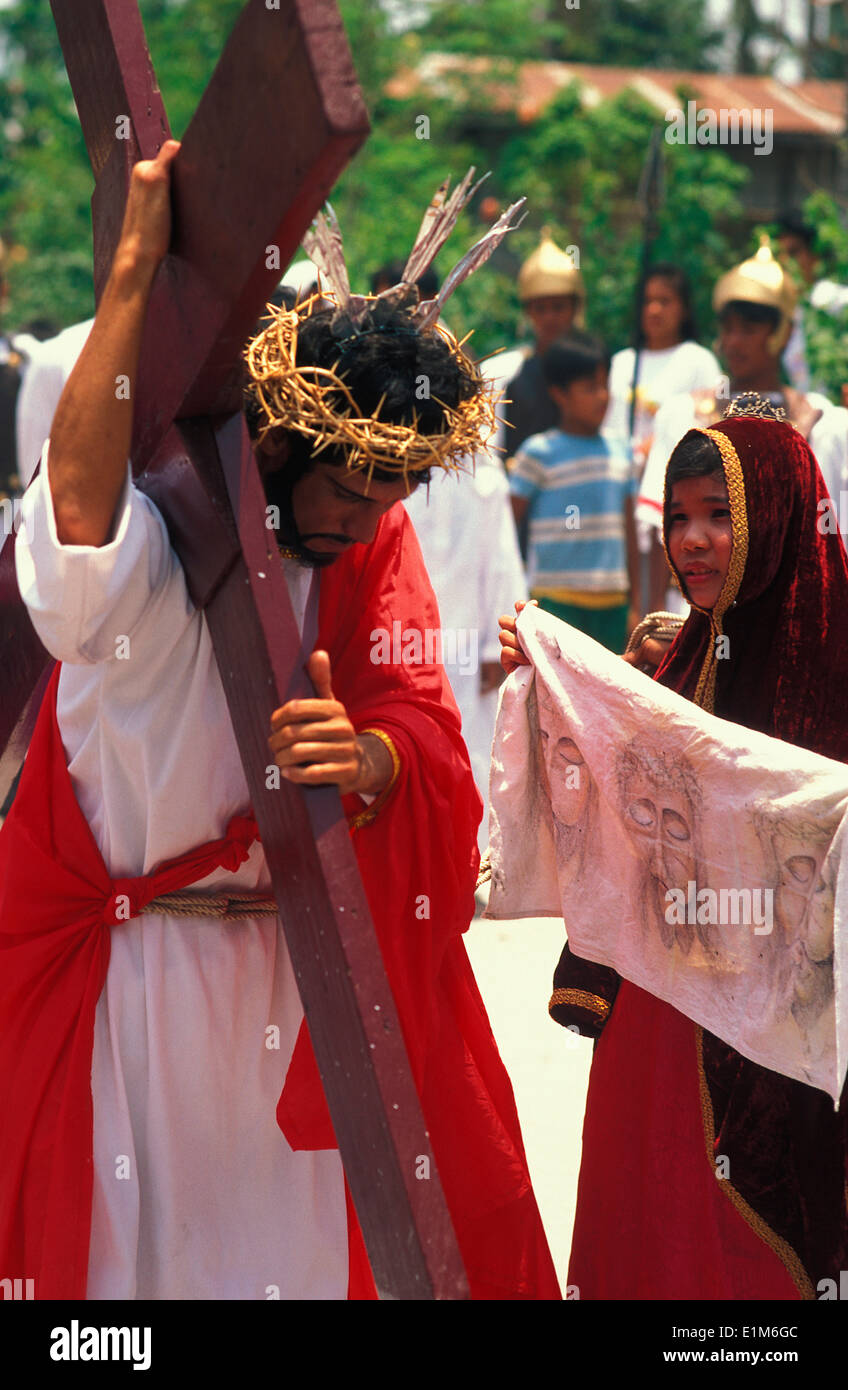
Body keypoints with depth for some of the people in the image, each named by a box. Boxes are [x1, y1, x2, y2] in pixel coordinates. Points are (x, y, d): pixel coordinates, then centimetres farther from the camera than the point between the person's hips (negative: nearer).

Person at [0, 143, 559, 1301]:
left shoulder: (377, 547, 1)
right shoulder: (149, 550, -17)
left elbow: (425, 736, -7)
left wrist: (369, 758, -33)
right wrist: (135, 268, -42)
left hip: (322, 952, 5)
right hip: (146, 972, -5)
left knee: (314, 1236, 14)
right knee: (148, 1242, 6)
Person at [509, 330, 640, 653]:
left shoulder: (619, 453, 12)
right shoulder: (539, 453, -4)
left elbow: (628, 531, 16)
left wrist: (635, 603, 15)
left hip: (612, 601, 5)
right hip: (557, 599, -5)